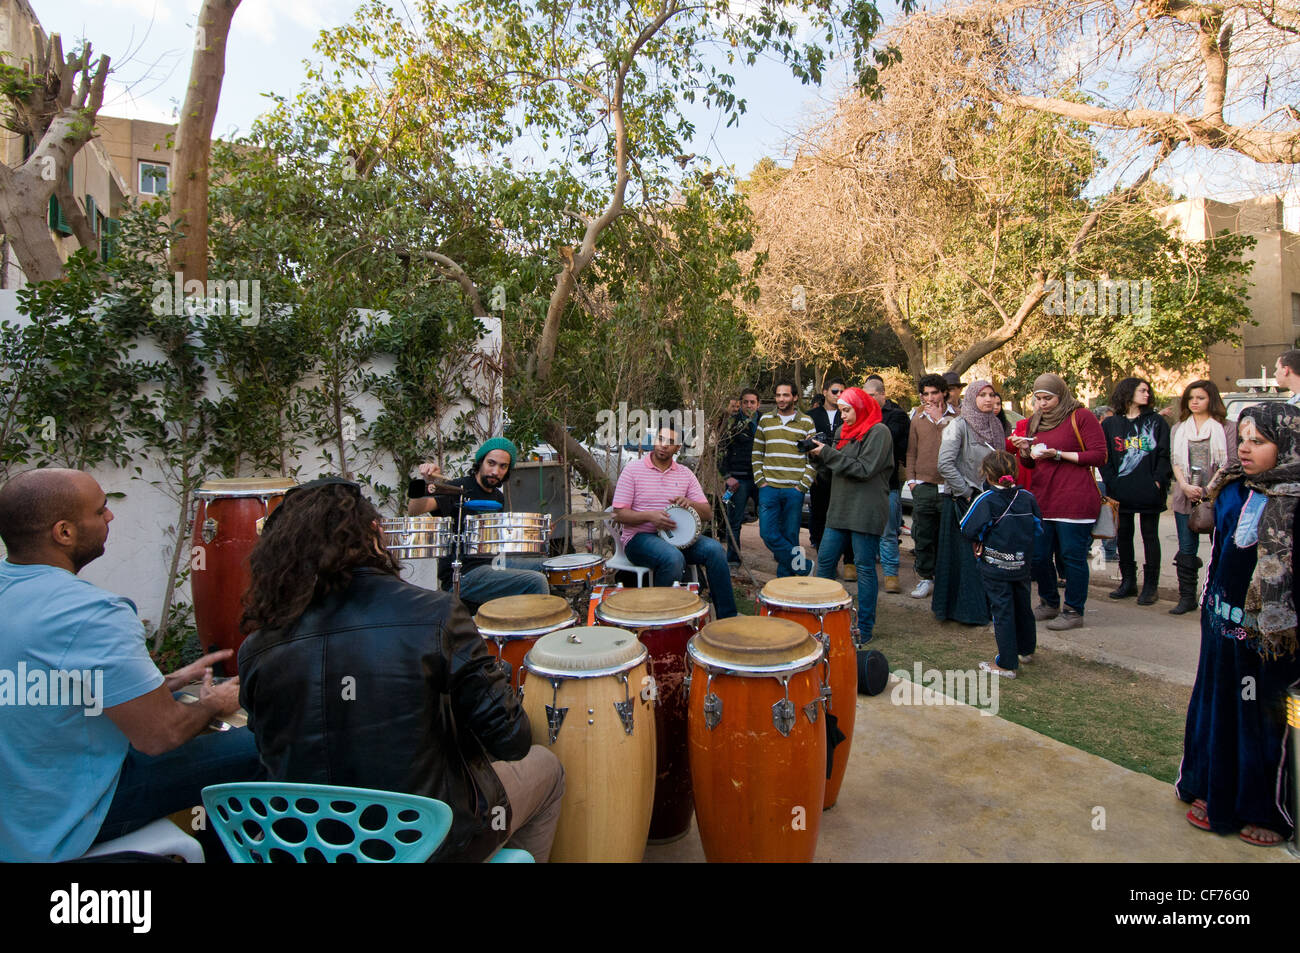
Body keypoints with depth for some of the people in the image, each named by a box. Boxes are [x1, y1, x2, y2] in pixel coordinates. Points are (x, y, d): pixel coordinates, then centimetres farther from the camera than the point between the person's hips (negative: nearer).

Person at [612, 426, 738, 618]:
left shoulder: (685, 474, 11)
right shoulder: (633, 470, -1)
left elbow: (708, 514, 9)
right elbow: (619, 515, -6)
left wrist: (689, 504, -14)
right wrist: (649, 516, -22)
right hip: (640, 538, -4)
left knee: (714, 548, -22)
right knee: (673, 557, -36)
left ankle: (727, 618, -15)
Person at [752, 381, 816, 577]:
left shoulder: (806, 422, 4)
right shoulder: (765, 420, 11)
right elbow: (756, 454, 13)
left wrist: (803, 485, -6)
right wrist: (760, 481, 2)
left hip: (794, 490, -2)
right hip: (769, 488, 2)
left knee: (790, 536, 3)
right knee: (768, 534, -7)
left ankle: (784, 579, 14)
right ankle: (801, 564, 7)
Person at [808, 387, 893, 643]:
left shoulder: (878, 432, -9)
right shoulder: (843, 430, 14)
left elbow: (864, 469, -18)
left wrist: (828, 453, -16)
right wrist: (818, 454, -1)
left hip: (866, 512, -7)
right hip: (840, 508, 7)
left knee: (865, 568, 1)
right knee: (824, 560, 8)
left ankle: (865, 628, 11)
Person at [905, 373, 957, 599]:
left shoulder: (955, 416, 4)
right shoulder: (918, 418, 12)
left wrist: (939, 419, -7)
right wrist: (911, 479, 8)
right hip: (923, 485, 2)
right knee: (923, 536, 3)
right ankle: (926, 578, 14)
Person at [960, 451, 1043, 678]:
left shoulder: (986, 500, -16)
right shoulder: (1028, 498, -1)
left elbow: (969, 530, -18)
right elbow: (1038, 529, 7)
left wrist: (981, 539, 2)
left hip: (995, 567, -5)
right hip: (1022, 565, 5)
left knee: (1002, 611, 0)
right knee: (1022, 606, 21)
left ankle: (1007, 664, 4)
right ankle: (1026, 649, 41)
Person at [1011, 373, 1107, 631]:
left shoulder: (1080, 416, -4)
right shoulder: (1035, 422, 16)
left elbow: (1099, 455, -9)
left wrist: (1059, 454, -16)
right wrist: (1025, 452, 0)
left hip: (1075, 501, -7)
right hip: (1043, 501, 7)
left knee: (1073, 557, -1)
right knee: (1038, 556, 10)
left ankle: (1074, 611, 11)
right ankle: (1049, 603, 29)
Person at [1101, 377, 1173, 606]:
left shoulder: (1156, 422, 5)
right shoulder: (1110, 424, 7)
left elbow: (1164, 454, 0)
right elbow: (1104, 457, 4)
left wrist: (1158, 481, -11)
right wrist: (1112, 484, -6)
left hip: (1149, 492, -1)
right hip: (1121, 491, 2)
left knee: (1150, 536, 4)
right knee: (1123, 535, 8)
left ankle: (1150, 585, 11)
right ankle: (1127, 581, 20)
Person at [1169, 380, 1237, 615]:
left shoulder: (1226, 427, 3)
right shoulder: (1179, 429, 14)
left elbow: (1231, 462, -3)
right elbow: (1175, 460, 7)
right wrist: (1185, 486, -8)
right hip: (1185, 497, 3)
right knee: (1186, 549, 4)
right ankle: (1187, 597, 10)